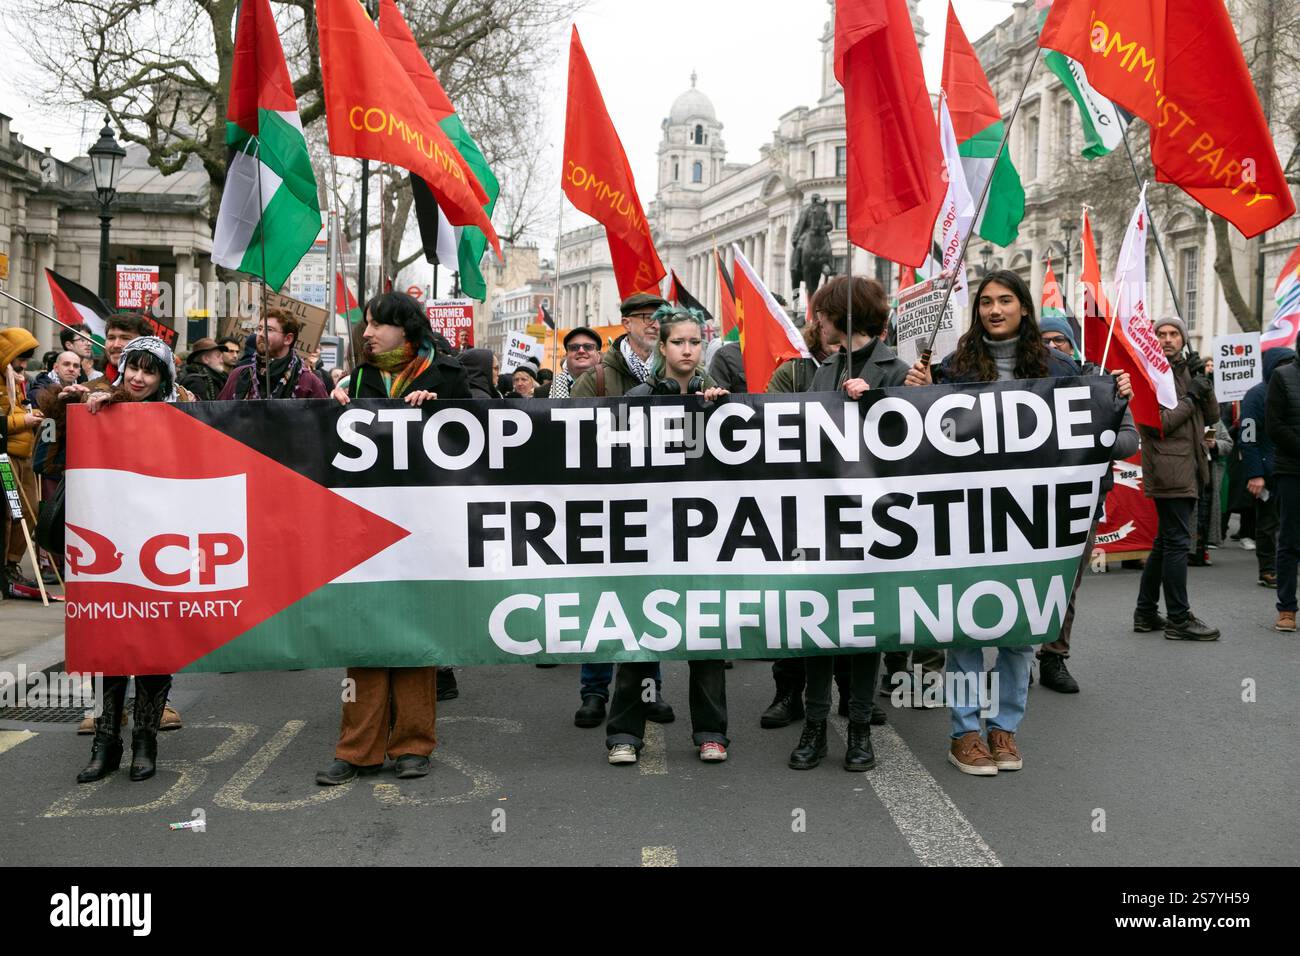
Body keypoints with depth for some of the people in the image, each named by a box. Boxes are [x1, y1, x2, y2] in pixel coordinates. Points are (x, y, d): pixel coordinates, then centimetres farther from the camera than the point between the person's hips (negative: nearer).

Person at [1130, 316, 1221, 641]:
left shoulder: (1186, 370, 17)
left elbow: (1212, 416, 12)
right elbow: (1156, 423, -16)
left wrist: (1205, 382, -1)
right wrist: (1191, 397, -11)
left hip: (1188, 468, 9)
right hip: (1169, 470, -9)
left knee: (1165, 542, 13)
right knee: (1177, 542, -9)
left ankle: (1146, 613, 21)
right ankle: (1179, 618, -4)